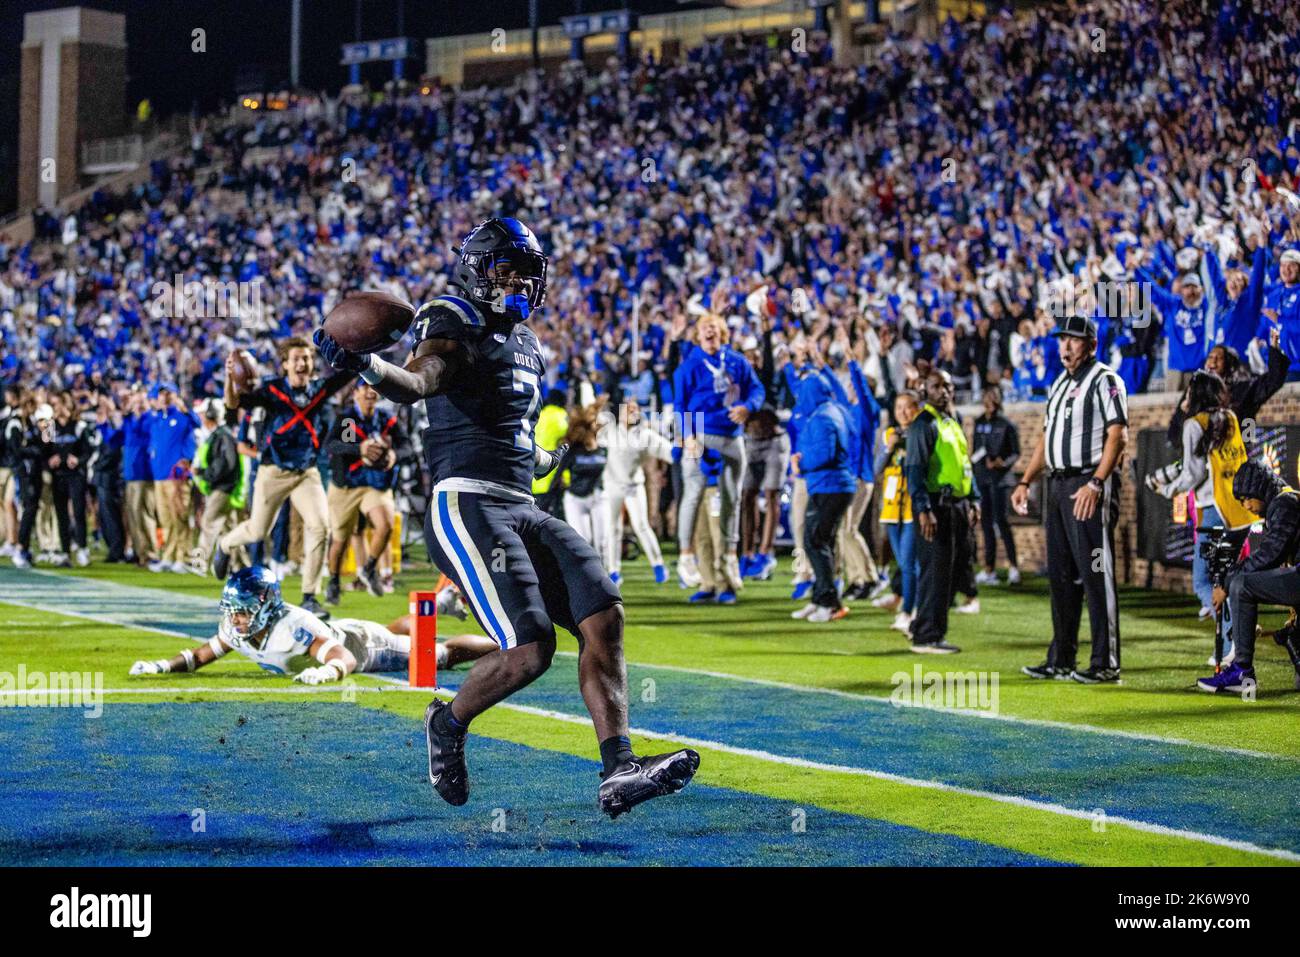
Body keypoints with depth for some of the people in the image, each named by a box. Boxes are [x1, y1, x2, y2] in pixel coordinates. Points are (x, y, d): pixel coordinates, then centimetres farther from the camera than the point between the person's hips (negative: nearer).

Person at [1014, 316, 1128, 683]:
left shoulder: (1104, 381, -7)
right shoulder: (1059, 385, 20)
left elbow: (1118, 436, -17)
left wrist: (1096, 484, -26)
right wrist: (1025, 482, 16)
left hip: (1090, 487, -9)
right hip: (1057, 486, 9)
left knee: (1095, 574, -9)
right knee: (1061, 575, 11)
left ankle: (1105, 663, -8)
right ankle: (1061, 660, 16)